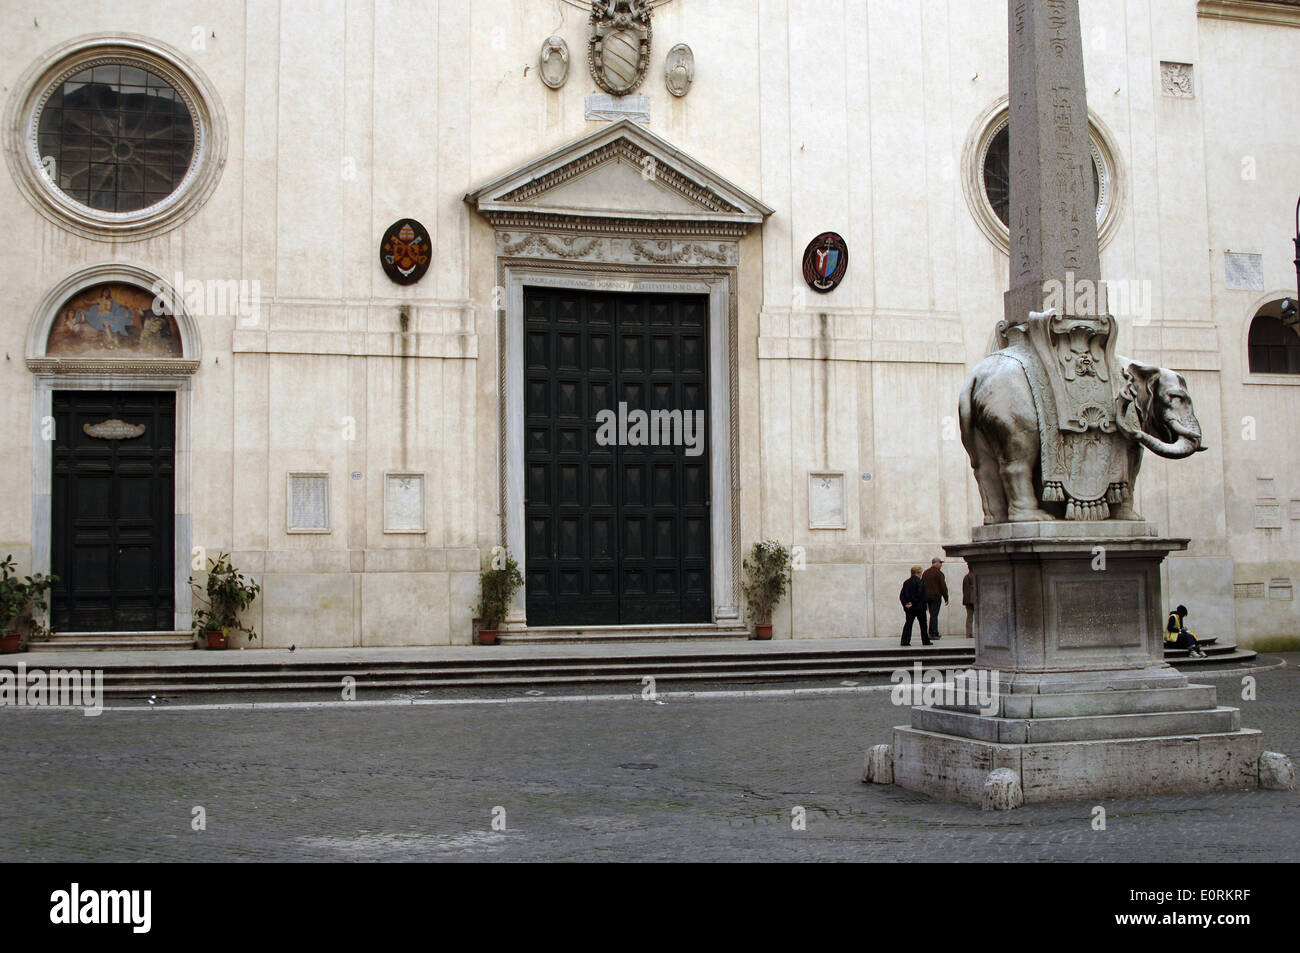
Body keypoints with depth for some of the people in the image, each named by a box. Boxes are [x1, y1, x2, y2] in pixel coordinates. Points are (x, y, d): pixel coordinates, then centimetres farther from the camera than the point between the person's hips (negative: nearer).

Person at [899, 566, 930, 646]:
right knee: (923, 623, 8)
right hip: (919, 607, -5)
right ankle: (925, 641, 13)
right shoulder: (920, 582, -10)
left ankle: (905, 641, -4)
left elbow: (901, 595, 3)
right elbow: (919, 594, -21)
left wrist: (905, 603, -4)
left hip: (909, 608, 5)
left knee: (908, 623, 5)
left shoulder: (906, 582, 8)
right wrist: (913, 603, -15)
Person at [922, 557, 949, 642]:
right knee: (934, 615, -5)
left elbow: (921, 585, 15)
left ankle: (936, 634, 18)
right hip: (936, 596, -6)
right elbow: (943, 586, -10)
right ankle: (932, 634, -7)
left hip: (927, 596, 6)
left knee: (933, 614, 14)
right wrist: (946, 598, -4)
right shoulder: (939, 573, -8)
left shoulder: (925, 573, 12)